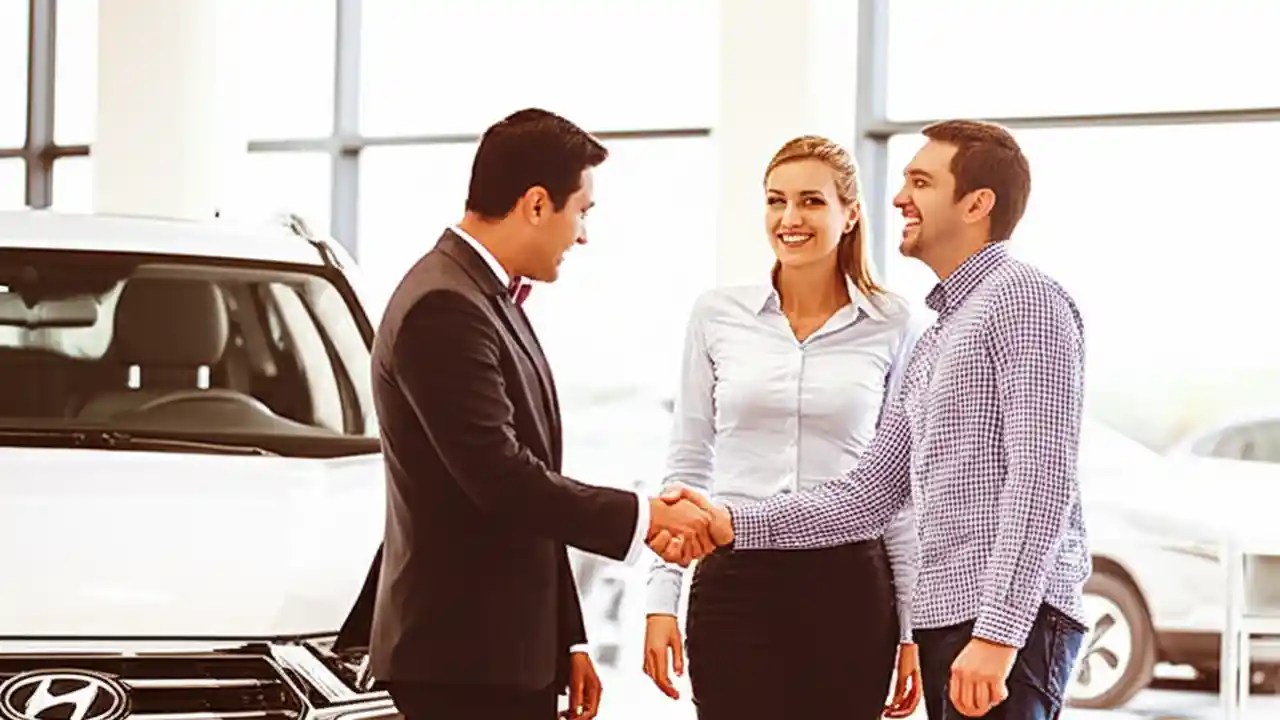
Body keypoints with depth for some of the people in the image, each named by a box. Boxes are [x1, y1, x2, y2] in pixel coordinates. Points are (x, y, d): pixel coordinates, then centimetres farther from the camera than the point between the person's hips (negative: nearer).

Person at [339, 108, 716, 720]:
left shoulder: (493, 300, 17)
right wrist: (644, 517, -14)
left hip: (513, 651, 10)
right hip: (461, 655, -10)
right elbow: (501, 479, -22)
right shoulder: (443, 309, -16)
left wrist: (568, 642, 20)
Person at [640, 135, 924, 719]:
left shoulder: (891, 326, 2)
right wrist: (661, 598, 1)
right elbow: (686, 467, 8)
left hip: (847, 587, 0)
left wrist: (914, 626, 2)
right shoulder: (717, 314, 5)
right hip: (735, 583, 1)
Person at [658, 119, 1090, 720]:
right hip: (946, 617, 9)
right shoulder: (936, 339, 23)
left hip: (1010, 619, -9)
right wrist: (731, 525, 8)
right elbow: (870, 496, 19)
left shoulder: (1023, 298, -5)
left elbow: (1042, 478, -15)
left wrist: (997, 632, -22)